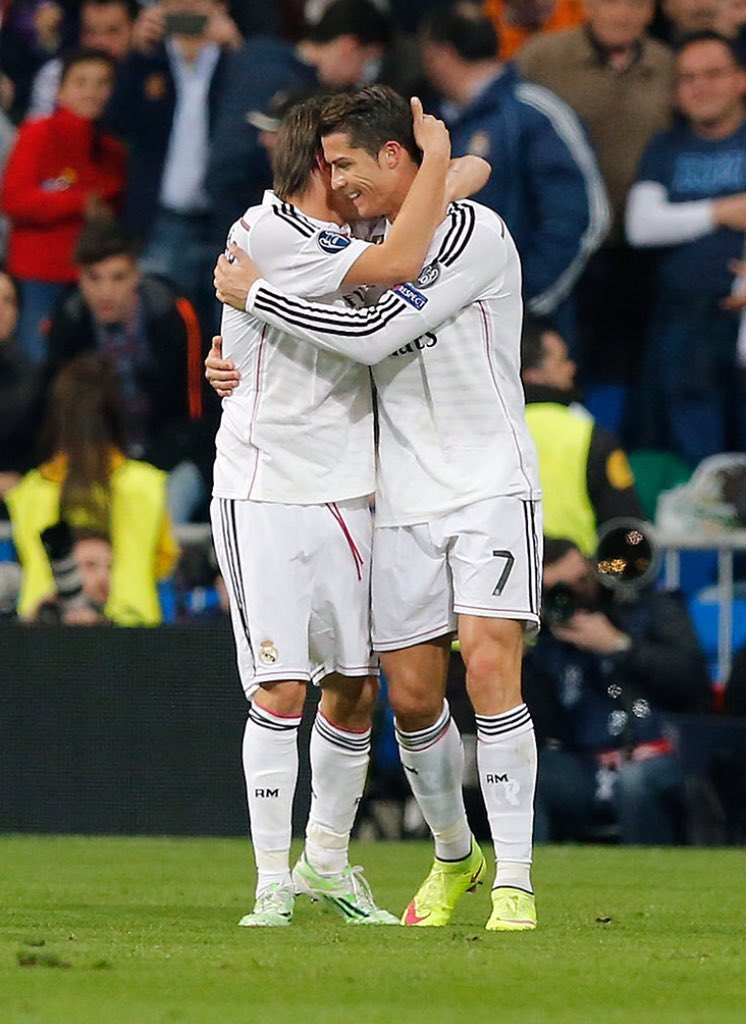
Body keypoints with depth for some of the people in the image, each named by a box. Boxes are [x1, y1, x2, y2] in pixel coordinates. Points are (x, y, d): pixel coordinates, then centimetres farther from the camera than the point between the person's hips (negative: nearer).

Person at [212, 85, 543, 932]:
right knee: (412, 694, 4)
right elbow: (353, 354, 27)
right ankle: (454, 860, 26)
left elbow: (375, 337, -18)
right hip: (404, 503, 7)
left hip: (490, 488, -7)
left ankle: (513, 882, -16)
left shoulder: (475, 233, -11)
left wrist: (254, 292, -9)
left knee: (490, 667, -18)